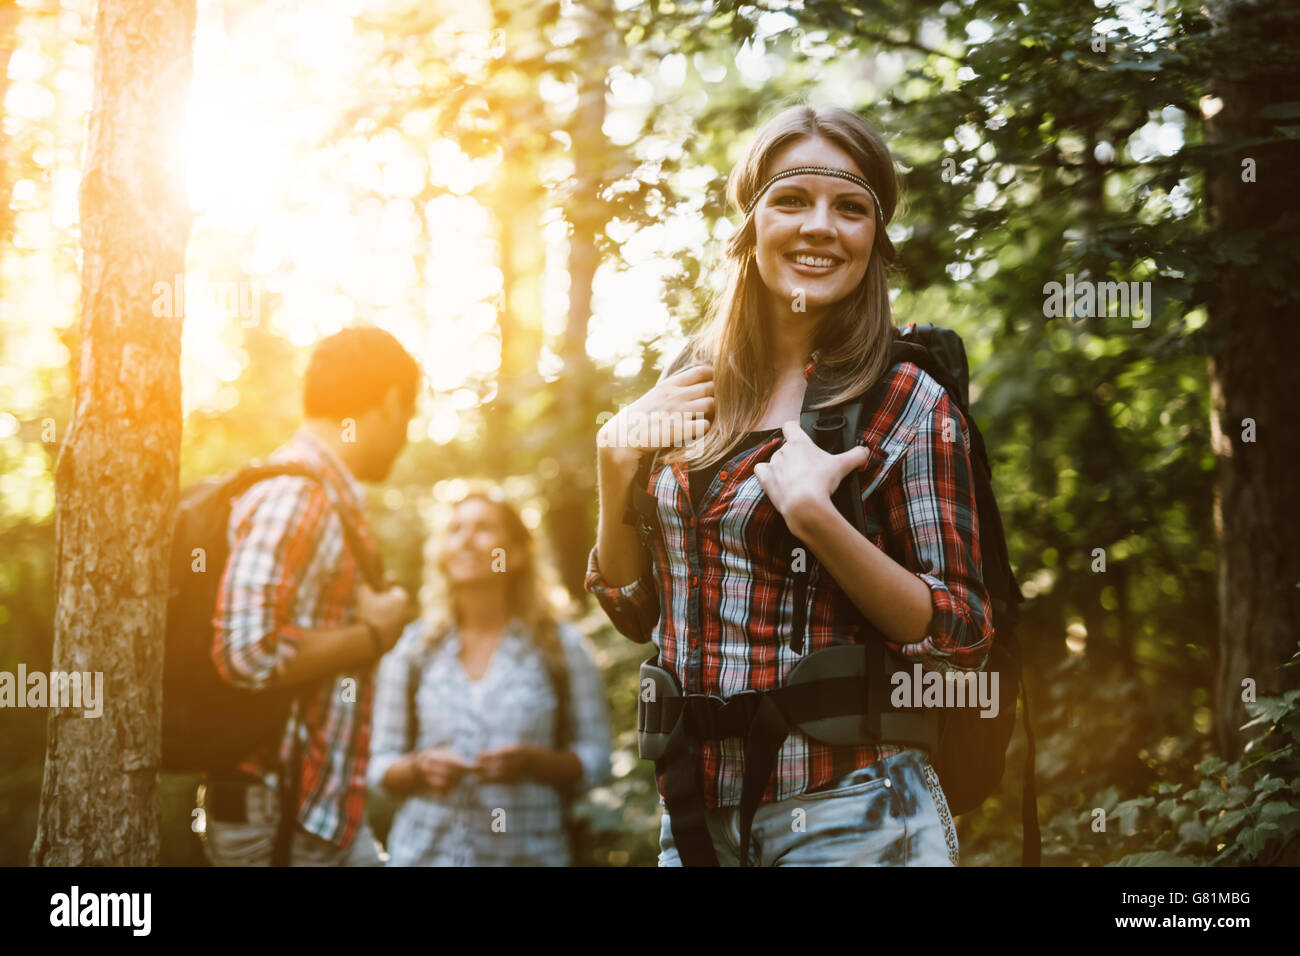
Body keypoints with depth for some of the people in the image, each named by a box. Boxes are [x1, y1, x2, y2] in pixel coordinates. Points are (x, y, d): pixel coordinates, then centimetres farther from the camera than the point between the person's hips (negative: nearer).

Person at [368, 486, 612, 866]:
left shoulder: (561, 646, 1)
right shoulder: (413, 647, 5)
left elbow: (595, 760, 0)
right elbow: (382, 768, 7)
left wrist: (531, 761, -16)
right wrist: (420, 767, -13)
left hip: (526, 852, -1)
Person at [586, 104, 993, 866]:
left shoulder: (907, 406, -9)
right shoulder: (694, 389, 3)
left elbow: (964, 638, -11)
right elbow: (639, 615, 9)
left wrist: (815, 517, -22)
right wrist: (617, 471, -6)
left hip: (845, 819, -4)